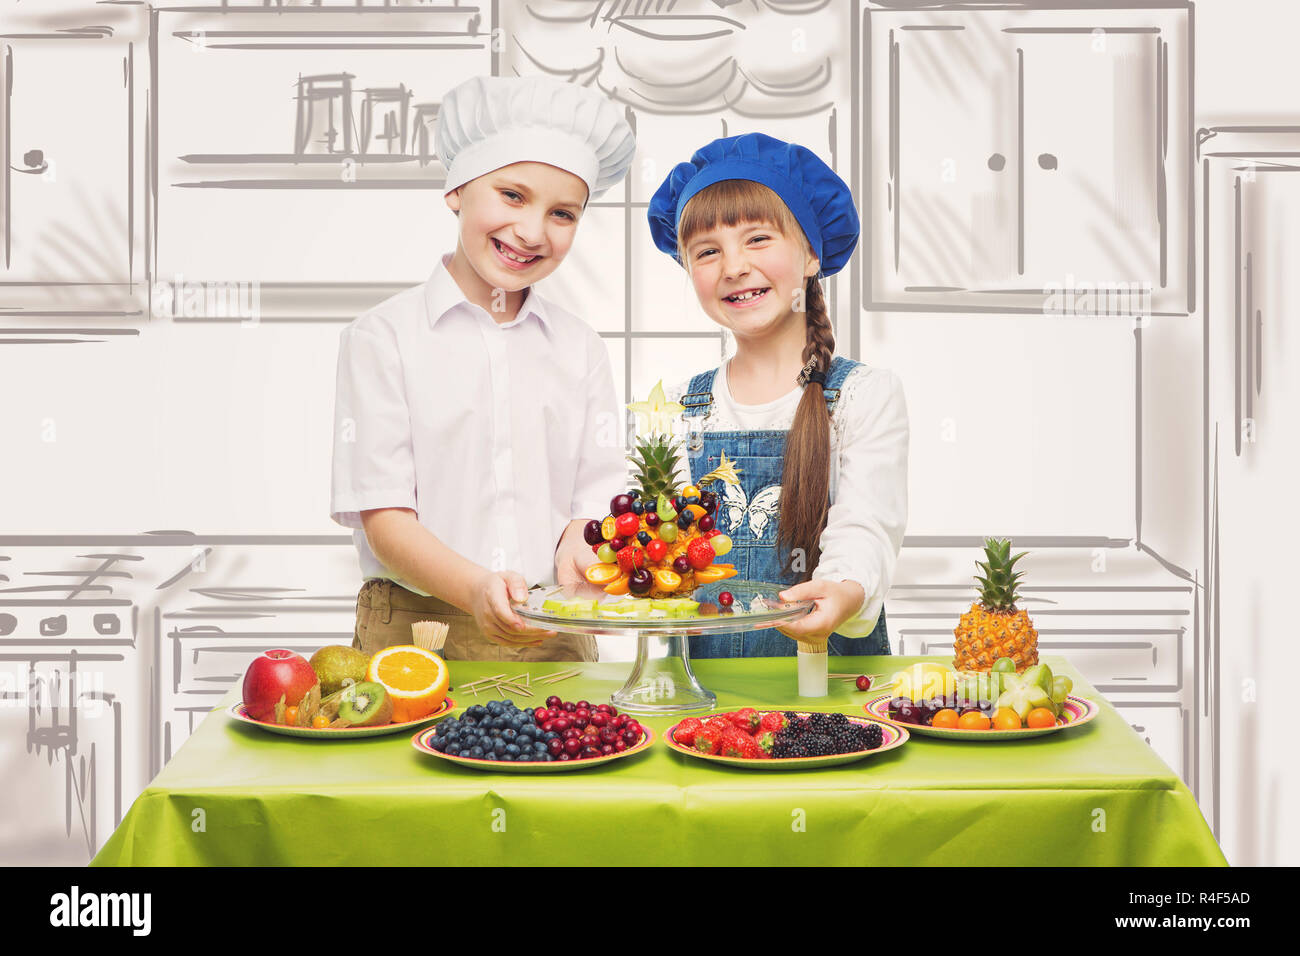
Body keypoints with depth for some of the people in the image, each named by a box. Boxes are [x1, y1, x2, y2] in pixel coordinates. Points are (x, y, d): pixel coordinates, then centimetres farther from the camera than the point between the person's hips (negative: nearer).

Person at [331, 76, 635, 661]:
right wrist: (476, 589, -22)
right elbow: (383, 519, -5)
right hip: (415, 629, -2)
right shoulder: (382, 338, 2)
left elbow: (596, 499, 10)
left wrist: (579, 553, -13)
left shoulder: (580, 348, 14)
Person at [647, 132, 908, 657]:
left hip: (830, 659, -1)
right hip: (701, 668, 2)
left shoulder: (868, 394, 2)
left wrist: (847, 593, -31)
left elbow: (865, 532, -9)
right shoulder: (676, 410, 10)